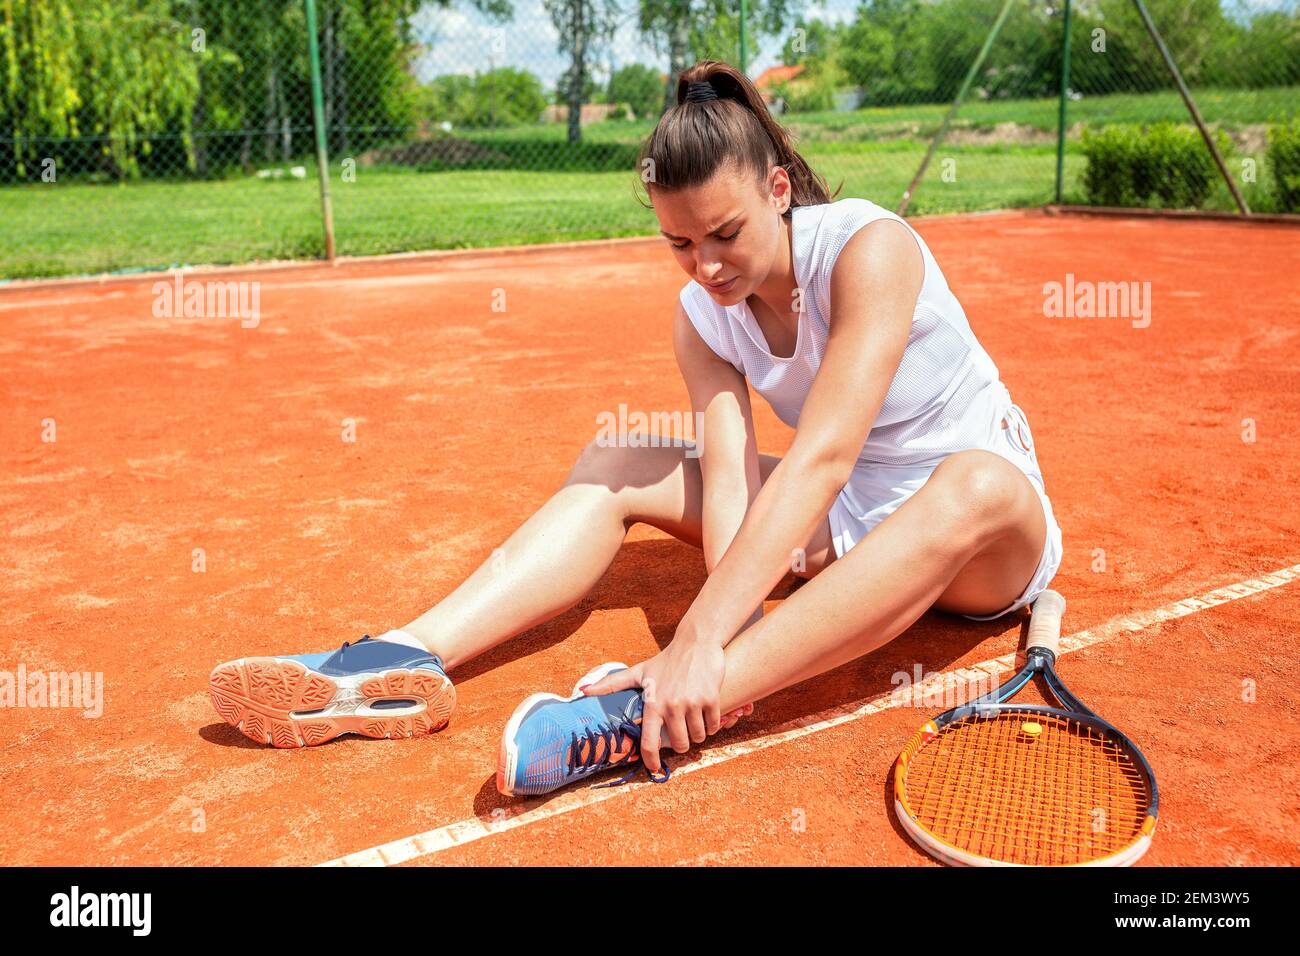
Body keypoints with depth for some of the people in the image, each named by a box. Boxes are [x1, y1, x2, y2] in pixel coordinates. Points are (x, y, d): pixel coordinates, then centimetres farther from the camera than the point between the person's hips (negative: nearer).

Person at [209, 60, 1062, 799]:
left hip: (988, 539, -5)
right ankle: (409, 659, -25)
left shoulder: (867, 248, -25)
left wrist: (702, 637, -44)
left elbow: (821, 458, -36)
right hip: (840, 519, 5)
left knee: (978, 486, -42)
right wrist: (734, 629, -39)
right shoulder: (703, 316, -7)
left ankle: (651, 714, -51)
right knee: (611, 468, -7)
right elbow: (732, 476, -20)